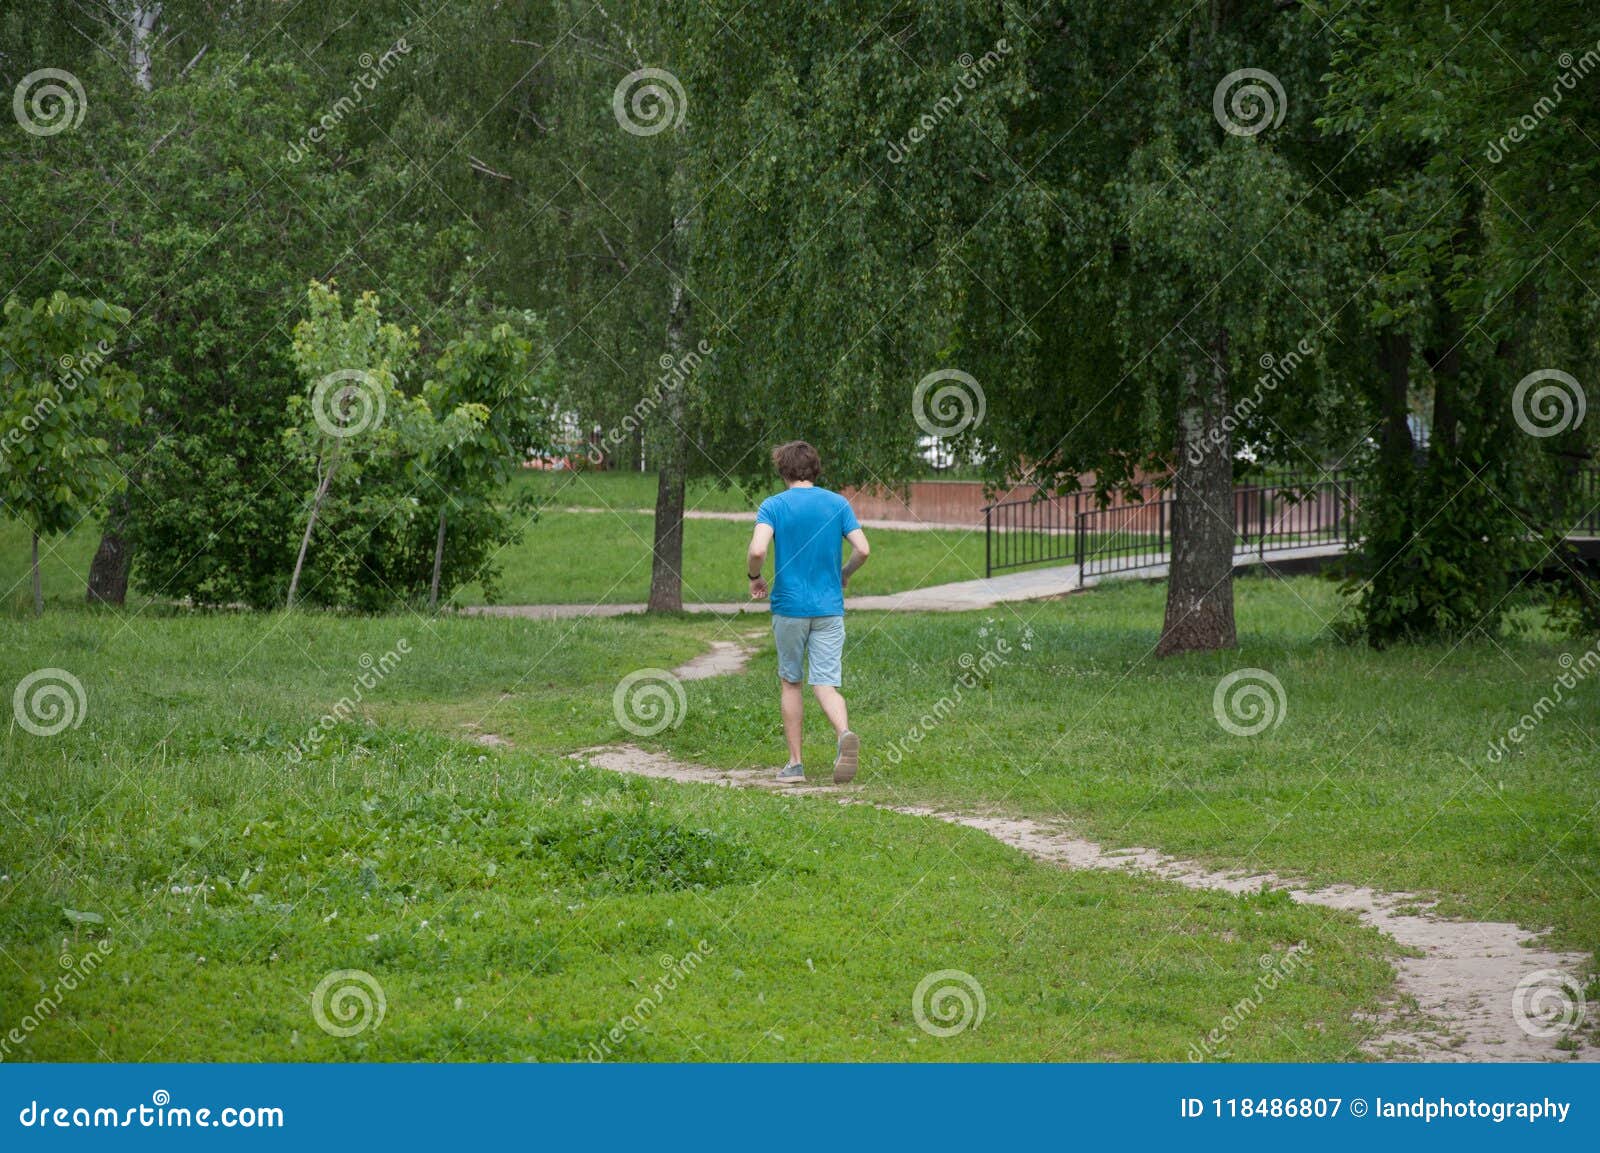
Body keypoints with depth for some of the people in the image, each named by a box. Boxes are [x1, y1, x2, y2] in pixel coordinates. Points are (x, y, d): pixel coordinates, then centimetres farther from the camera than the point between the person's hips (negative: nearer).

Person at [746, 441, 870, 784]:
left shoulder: (773, 506, -5)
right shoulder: (838, 504, 3)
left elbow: (757, 551, -19)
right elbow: (863, 550, -3)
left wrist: (754, 578, 1)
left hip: (789, 606, -2)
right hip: (829, 607, 2)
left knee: (790, 682, 13)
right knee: (826, 684, 0)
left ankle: (795, 764, 15)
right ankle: (844, 734, -31)